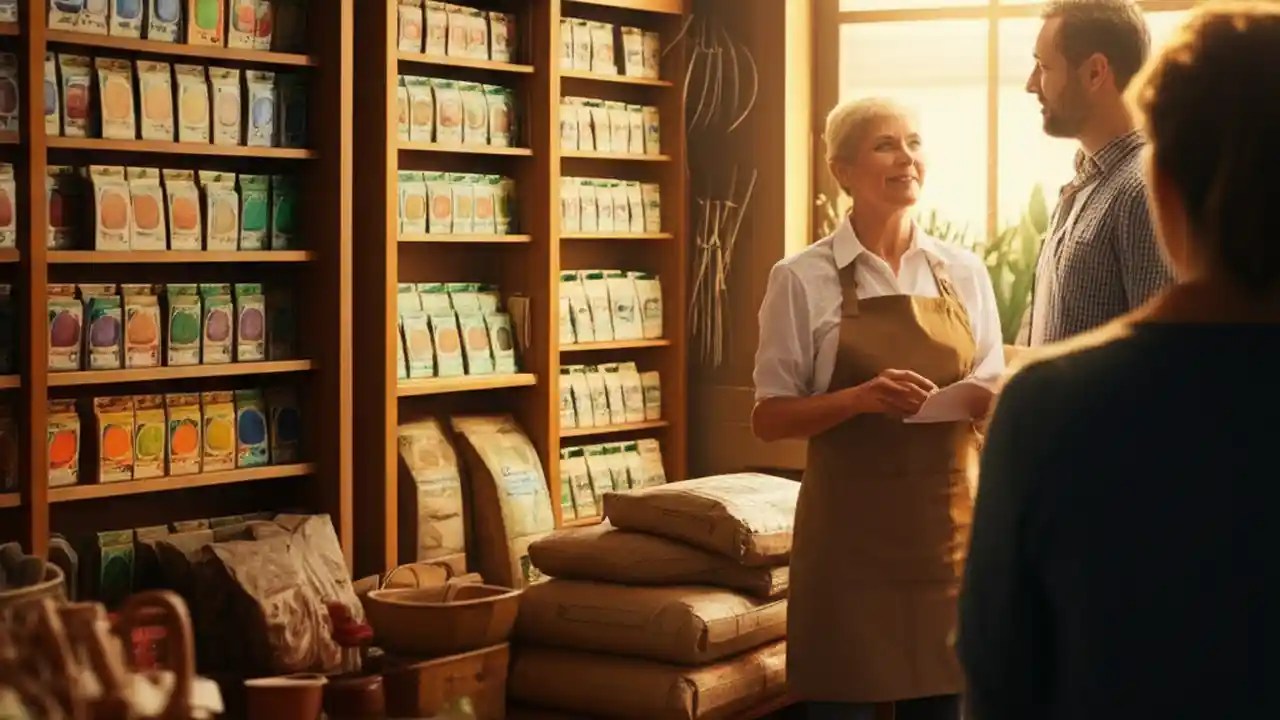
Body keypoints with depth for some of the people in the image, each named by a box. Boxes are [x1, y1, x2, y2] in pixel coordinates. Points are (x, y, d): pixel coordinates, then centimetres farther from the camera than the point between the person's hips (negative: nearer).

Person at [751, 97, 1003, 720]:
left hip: (947, 523, 3)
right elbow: (769, 417, -4)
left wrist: (987, 401, -9)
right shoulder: (803, 279, -5)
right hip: (850, 531, -3)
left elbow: (992, 393, 13)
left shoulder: (964, 272, 7)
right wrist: (861, 398, -20)